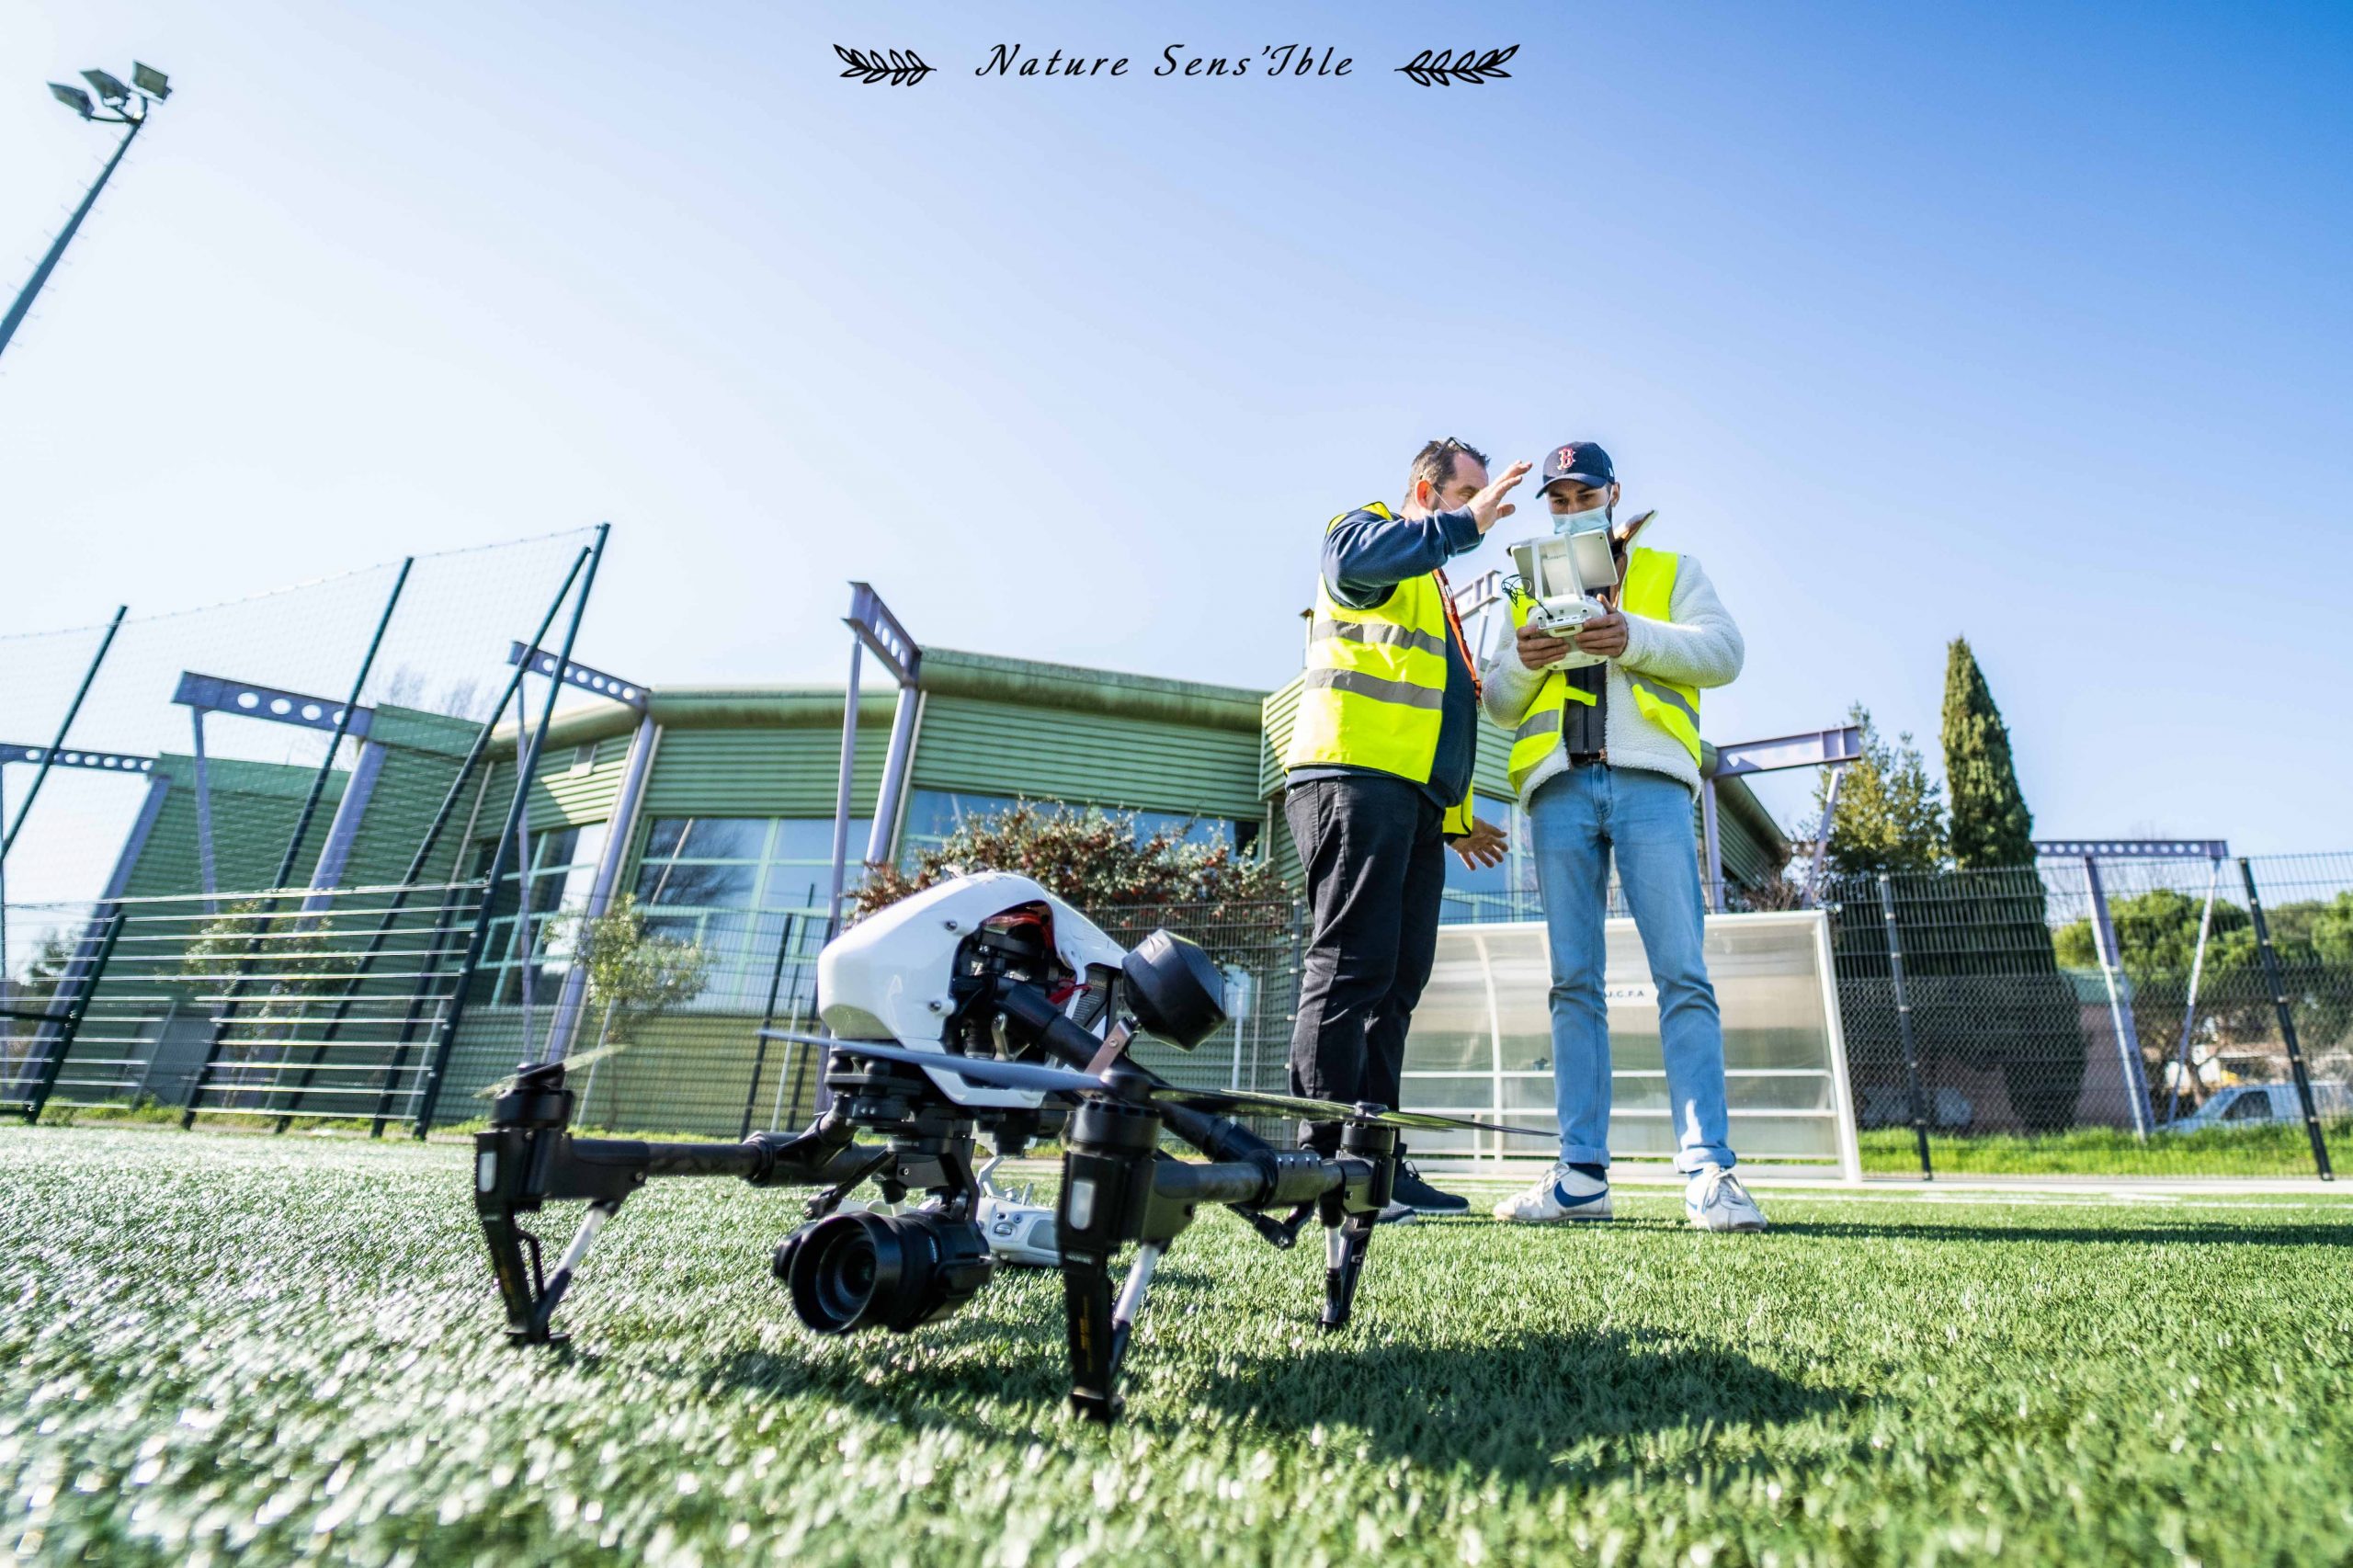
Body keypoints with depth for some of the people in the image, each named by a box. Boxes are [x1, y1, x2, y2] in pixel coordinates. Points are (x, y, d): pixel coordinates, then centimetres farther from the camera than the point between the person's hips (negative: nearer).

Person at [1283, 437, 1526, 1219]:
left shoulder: (1437, 593, 35)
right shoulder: (1366, 531, 11)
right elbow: (1357, 559, -18)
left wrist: (1456, 816, 26)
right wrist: (1467, 522, -14)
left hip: (1415, 796, 9)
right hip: (1355, 778, -9)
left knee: (1396, 978, 4)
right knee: (1350, 966, -14)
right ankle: (1324, 1161, -13)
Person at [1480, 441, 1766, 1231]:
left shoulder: (1672, 571, 19)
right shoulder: (1531, 594, 24)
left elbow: (1723, 652, 3)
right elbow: (1498, 704, 16)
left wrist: (1635, 637, -14)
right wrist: (1523, 660, -6)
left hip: (1648, 781, -2)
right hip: (1560, 787, 2)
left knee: (1682, 976, -10)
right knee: (1574, 983, -1)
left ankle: (1708, 1172, -7)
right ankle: (1582, 1174, 1)